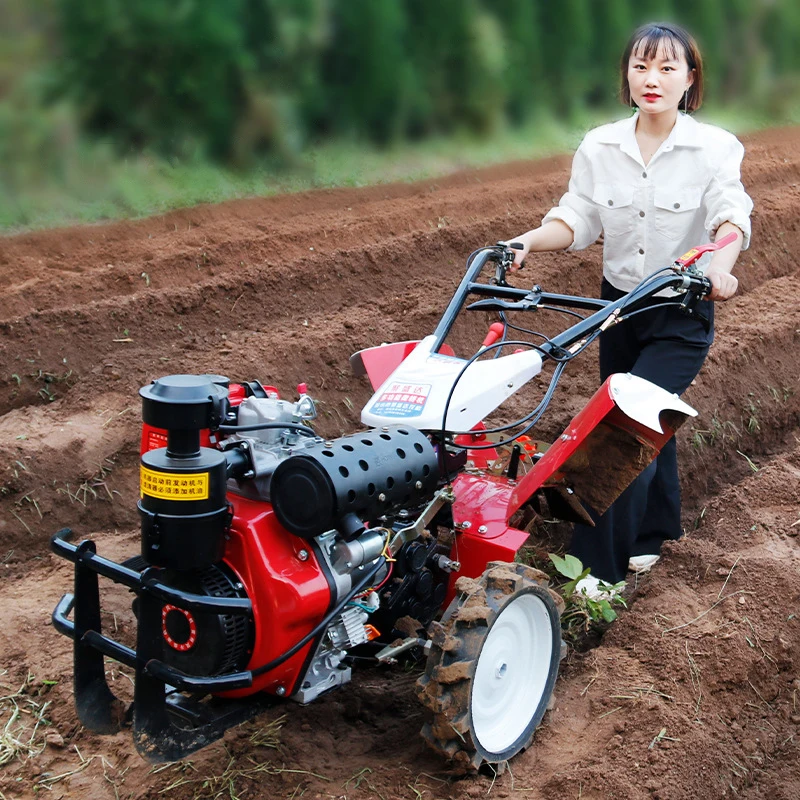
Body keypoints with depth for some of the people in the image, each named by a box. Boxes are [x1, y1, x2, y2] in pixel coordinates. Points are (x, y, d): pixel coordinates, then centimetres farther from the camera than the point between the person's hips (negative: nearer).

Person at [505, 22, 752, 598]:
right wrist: (531, 240, -25)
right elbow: (578, 220, -6)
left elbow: (731, 217, -25)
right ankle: (654, 530, 40)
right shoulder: (600, 147, -2)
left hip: (684, 316, -4)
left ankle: (599, 563, -4)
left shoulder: (714, 148, -12)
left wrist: (721, 262, -46)